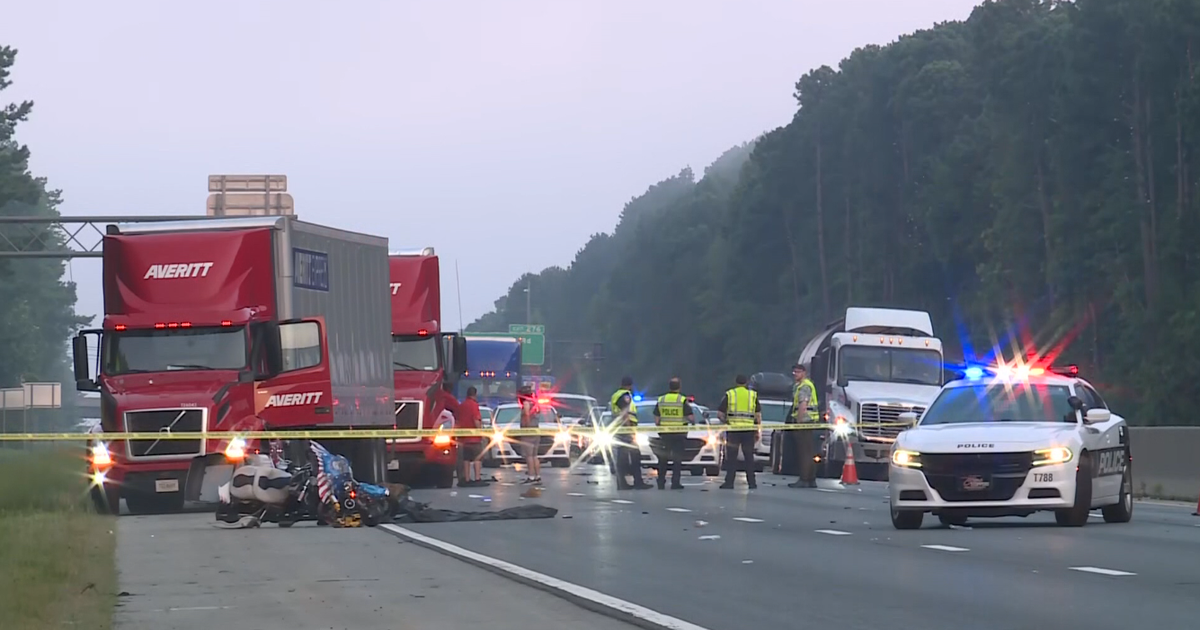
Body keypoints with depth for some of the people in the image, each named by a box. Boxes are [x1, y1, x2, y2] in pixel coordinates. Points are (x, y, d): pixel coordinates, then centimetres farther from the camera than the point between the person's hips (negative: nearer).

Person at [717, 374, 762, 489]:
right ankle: (752, 482, 8)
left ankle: (729, 482, -1)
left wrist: (725, 421, 20)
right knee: (749, 457, 8)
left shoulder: (729, 394, 4)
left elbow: (720, 413, 1)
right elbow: (758, 414, 7)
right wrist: (758, 431, 11)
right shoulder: (753, 395, 8)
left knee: (731, 457, 2)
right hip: (749, 430, 1)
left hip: (733, 429, -1)